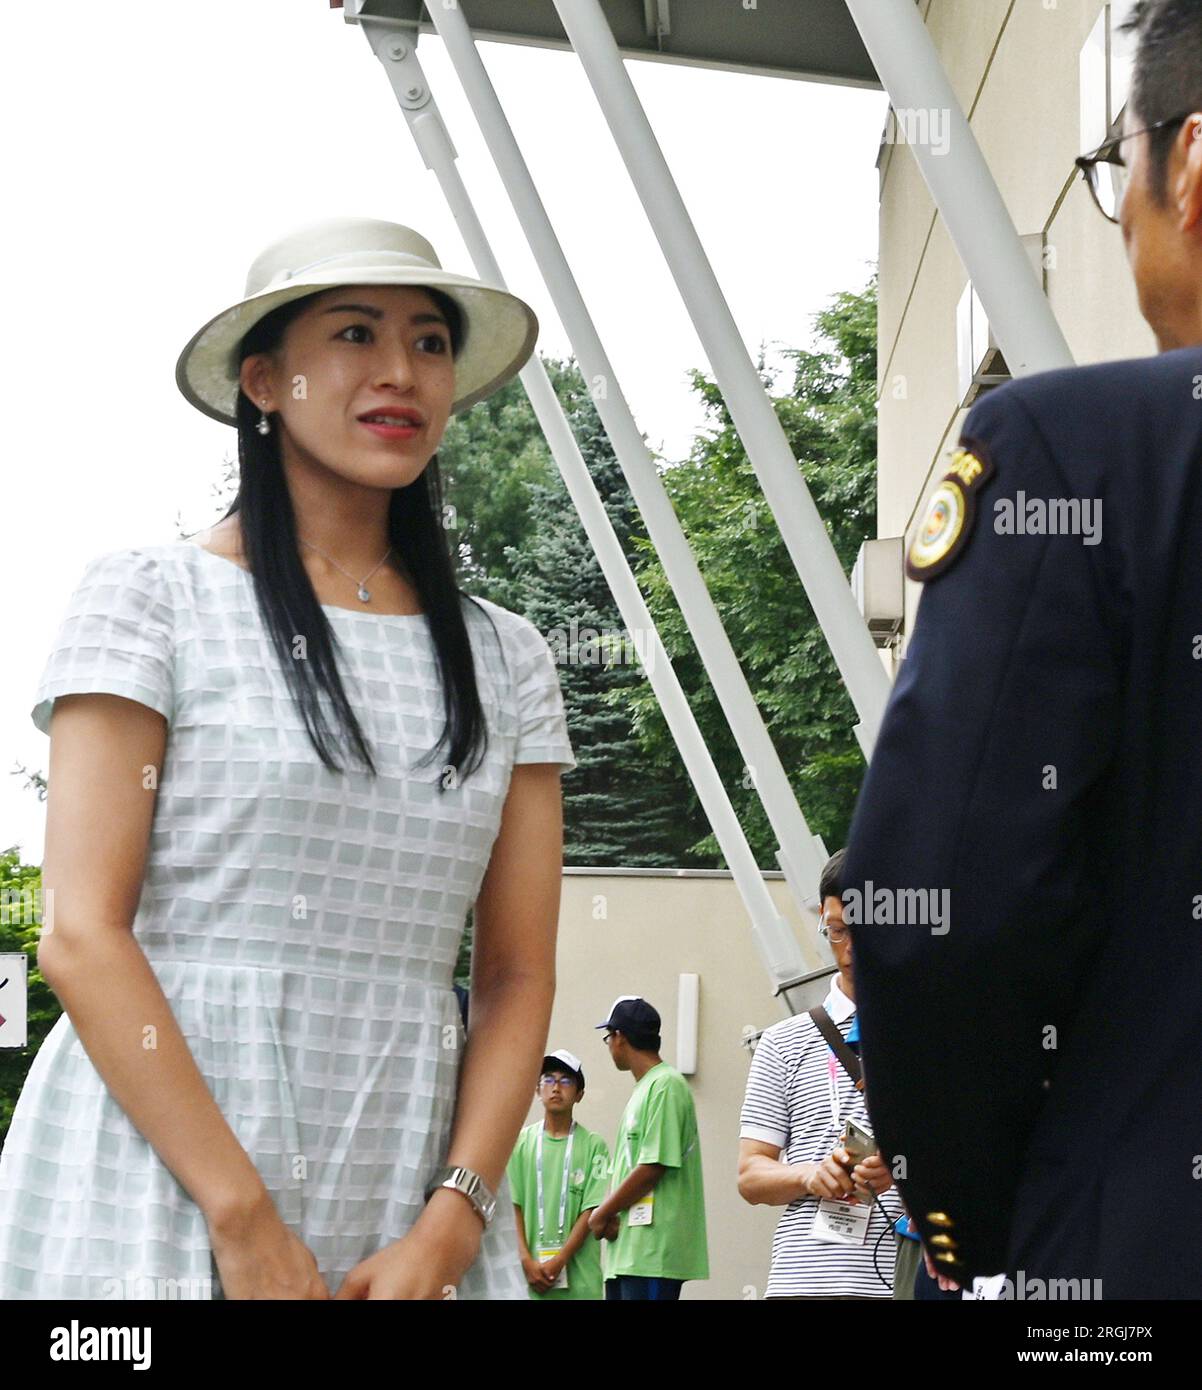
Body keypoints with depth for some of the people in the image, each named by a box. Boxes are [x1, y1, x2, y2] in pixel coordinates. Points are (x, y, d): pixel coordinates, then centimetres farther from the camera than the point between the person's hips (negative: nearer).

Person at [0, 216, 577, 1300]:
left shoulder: (503, 659, 10)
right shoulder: (153, 597, -1)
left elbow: (518, 976, 6)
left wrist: (447, 1228, -8)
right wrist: (245, 1222, -14)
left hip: (409, 1222, 3)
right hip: (160, 1191, -3)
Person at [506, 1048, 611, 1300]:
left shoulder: (593, 1145, 2)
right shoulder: (522, 1142, 7)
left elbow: (590, 1212, -2)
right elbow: (513, 1208, 4)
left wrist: (559, 1261, -10)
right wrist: (527, 1261, -6)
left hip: (578, 1279, -1)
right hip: (529, 1271, 1)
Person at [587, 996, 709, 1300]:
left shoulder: (665, 1085, -10)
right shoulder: (643, 1089, 20)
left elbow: (652, 1168, -16)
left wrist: (602, 1215, -7)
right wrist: (609, 1216, 3)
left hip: (654, 1251, -10)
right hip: (626, 1252, 10)